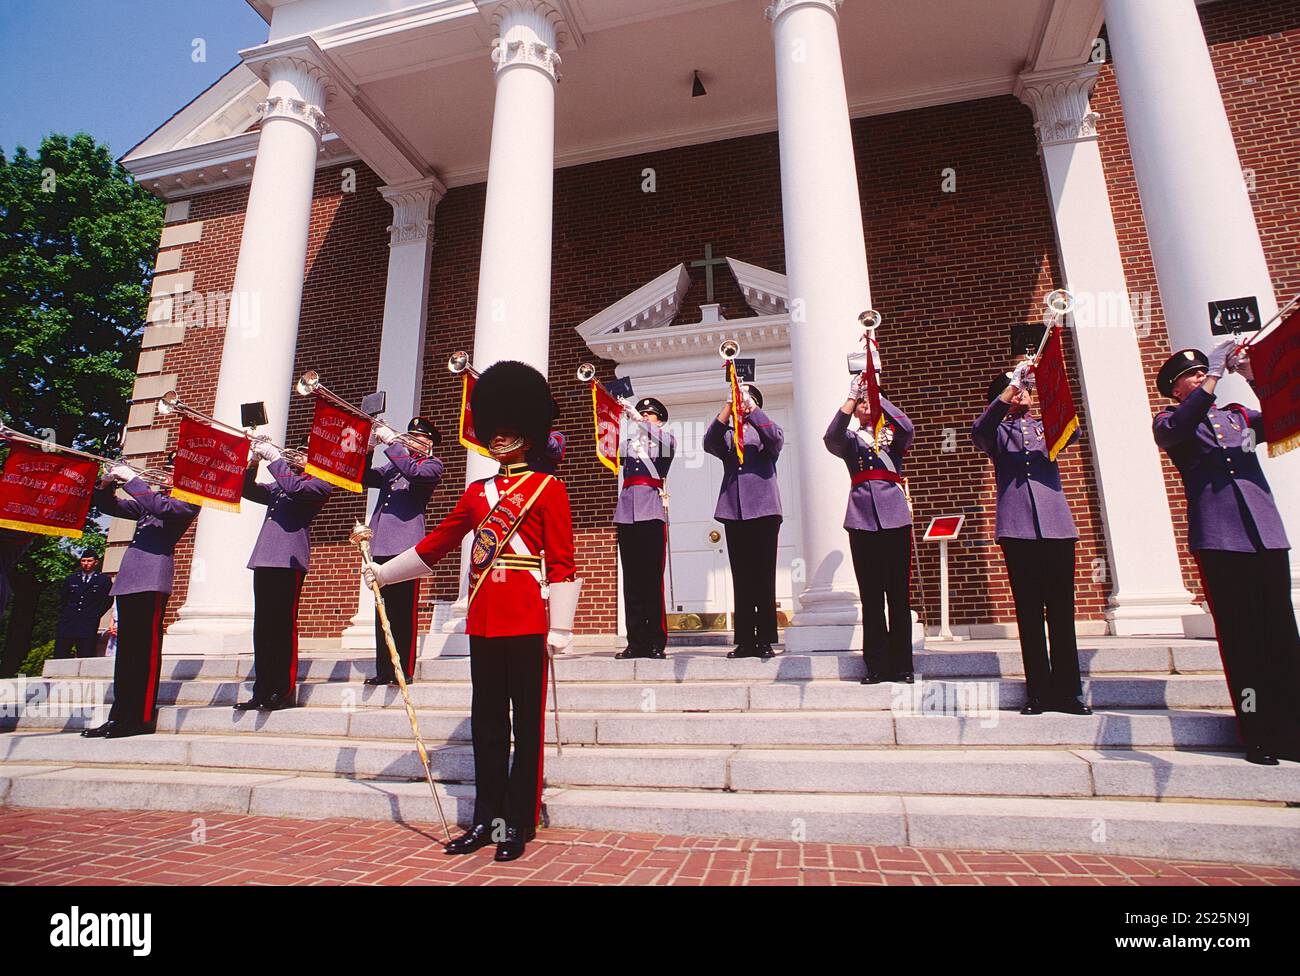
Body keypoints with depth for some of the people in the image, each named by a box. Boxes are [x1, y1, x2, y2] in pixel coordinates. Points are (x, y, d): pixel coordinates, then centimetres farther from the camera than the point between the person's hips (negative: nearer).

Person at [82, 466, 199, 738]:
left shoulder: (189, 501, 1)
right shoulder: (150, 499, 24)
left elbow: (162, 508, -19)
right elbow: (109, 506, 27)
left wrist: (131, 479, -14)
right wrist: (107, 485, 8)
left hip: (152, 581, -8)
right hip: (128, 581, 8)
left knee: (147, 649, -6)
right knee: (126, 650, 11)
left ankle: (142, 718, -2)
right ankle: (121, 715, 17)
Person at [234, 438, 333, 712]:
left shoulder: (320, 485, 3)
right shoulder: (277, 487, 27)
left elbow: (294, 487, -14)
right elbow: (248, 489, 26)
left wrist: (274, 457, -7)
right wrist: (254, 460, 11)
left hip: (289, 560, -7)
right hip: (264, 559, 7)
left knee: (284, 625, -7)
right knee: (262, 627, 7)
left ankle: (285, 692, -2)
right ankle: (262, 691, 14)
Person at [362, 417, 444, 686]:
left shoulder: (433, 465, 5)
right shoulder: (392, 465, 24)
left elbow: (413, 471, -15)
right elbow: (365, 478, 18)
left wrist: (390, 440, -12)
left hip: (406, 545, -6)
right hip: (381, 545, 6)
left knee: (404, 612, -4)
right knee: (383, 611, 8)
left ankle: (404, 670, 3)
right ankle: (384, 669, 14)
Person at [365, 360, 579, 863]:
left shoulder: (548, 488, -1)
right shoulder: (477, 492, 15)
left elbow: (561, 563, -7)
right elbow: (437, 543, 21)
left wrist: (560, 627, -11)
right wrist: (383, 572, 21)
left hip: (527, 623, -5)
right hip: (483, 622, 5)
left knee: (526, 723, 4)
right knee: (487, 723, 11)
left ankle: (518, 824, 16)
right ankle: (486, 819, 24)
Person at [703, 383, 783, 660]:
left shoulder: (765, 430, 14)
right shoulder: (726, 434, 18)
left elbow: (776, 438, -10)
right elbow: (709, 443, -4)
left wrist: (751, 406, -12)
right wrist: (728, 406, -12)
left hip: (763, 509, -2)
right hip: (733, 511, 2)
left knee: (764, 577, -3)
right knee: (741, 579, 2)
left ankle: (765, 640, 1)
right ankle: (745, 642, 5)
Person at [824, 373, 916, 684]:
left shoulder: (894, 434, 15)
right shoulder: (850, 440, 14)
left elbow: (908, 428, -9)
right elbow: (830, 437, -9)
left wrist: (878, 395, -12)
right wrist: (851, 397, -16)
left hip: (895, 517, 0)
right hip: (862, 519, 0)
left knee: (898, 595, 0)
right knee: (871, 597, 1)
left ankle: (902, 664, 7)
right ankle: (877, 666, 6)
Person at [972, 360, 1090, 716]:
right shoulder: (998, 431, 14)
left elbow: (1072, 432, -2)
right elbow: (979, 429, -9)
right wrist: (1011, 385, -16)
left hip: (1056, 524, 2)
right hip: (1017, 527, -2)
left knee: (1061, 610, 0)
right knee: (1029, 611, 0)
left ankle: (1066, 690, 5)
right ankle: (1038, 691, 4)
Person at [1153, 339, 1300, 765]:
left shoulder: (1238, 415, 21)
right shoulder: (1168, 422, 8)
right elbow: (1179, 428, -14)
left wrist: (1253, 375, -3)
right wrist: (1215, 374, -15)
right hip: (1219, 538, -4)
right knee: (1240, 638, -1)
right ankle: (1259, 736, 6)